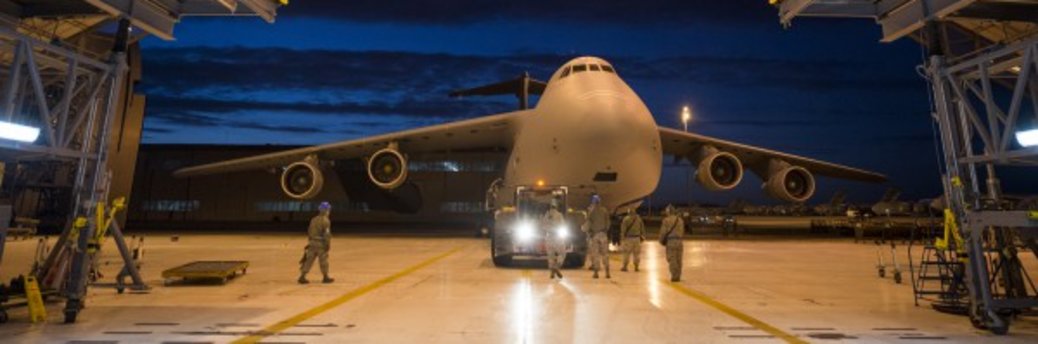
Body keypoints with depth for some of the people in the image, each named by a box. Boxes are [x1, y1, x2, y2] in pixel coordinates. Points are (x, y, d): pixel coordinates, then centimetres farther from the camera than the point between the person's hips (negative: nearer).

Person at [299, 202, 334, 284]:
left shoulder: (313, 219, 11)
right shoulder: (325, 220, -13)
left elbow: (309, 232, 17)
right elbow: (327, 234, -18)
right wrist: (328, 244, -14)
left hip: (312, 242, 7)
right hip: (321, 243, -7)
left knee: (309, 259, 9)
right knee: (323, 260, 5)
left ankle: (302, 276, 5)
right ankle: (326, 277, 16)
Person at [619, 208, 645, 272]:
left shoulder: (626, 219, -5)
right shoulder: (639, 218, 7)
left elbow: (623, 229, -7)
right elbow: (642, 228, 12)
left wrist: (622, 237, -2)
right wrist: (642, 236, 17)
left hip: (628, 238, -3)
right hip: (637, 238, 3)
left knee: (626, 253, 1)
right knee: (636, 253, 9)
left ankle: (625, 267, 3)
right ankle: (636, 267, 11)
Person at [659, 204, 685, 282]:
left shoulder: (667, 220, -6)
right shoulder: (680, 220, 11)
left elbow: (663, 232, -6)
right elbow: (682, 232, 14)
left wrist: (661, 241, 8)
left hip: (671, 241, -5)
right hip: (679, 241, 6)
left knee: (672, 259, -2)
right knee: (678, 260, 10)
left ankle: (674, 276, -5)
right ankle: (678, 276, 14)